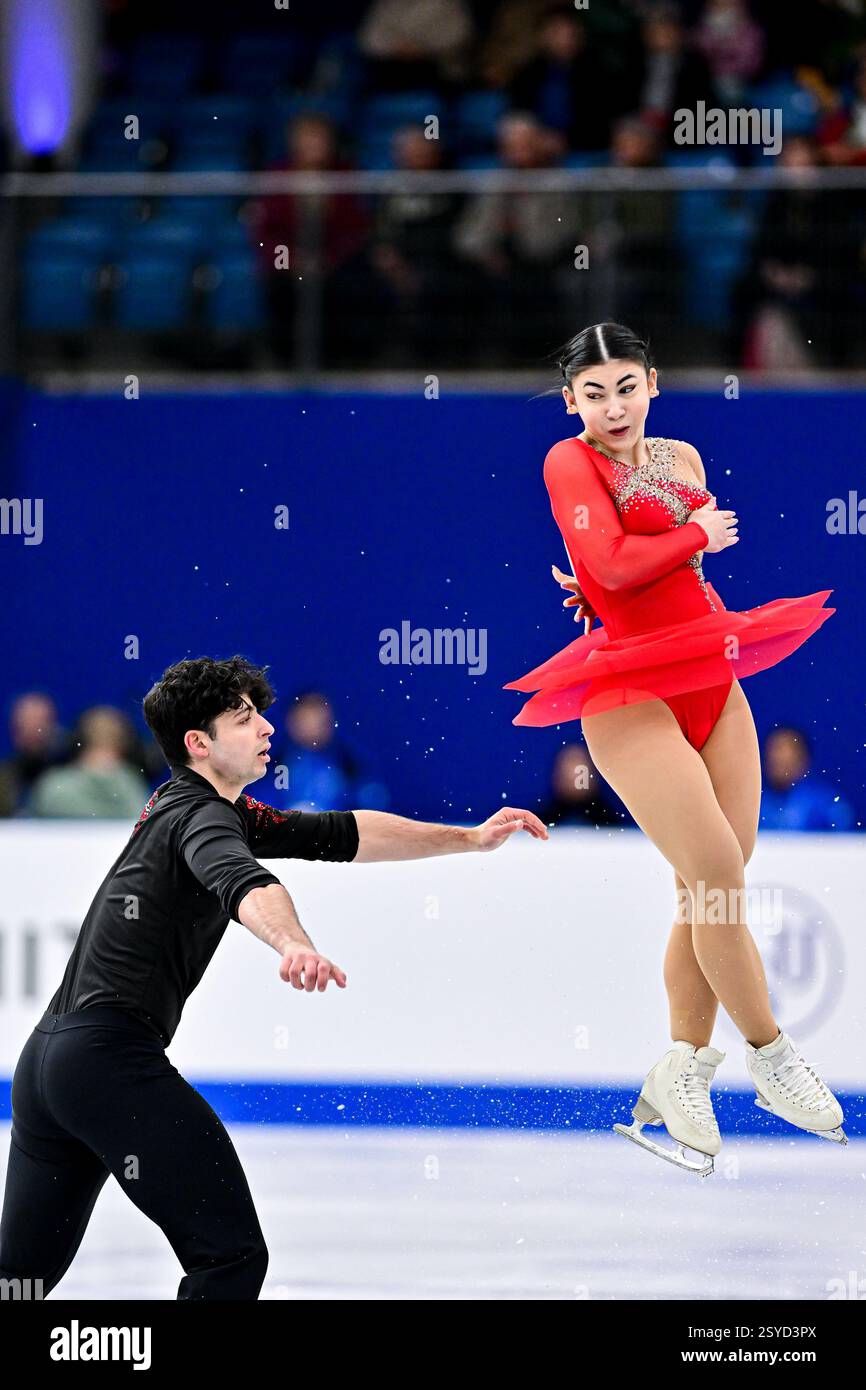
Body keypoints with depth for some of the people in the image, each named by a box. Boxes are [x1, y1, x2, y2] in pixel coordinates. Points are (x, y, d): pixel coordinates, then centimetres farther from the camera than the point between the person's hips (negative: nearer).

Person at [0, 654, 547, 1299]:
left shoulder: (206, 808, 20)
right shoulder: (201, 817, -9)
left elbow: (344, 834, 23)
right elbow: (244, 882, -33)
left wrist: (471, 838, 21)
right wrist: (294, 944, -54)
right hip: (114, 1054, -10)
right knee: (231, 1255, -10)